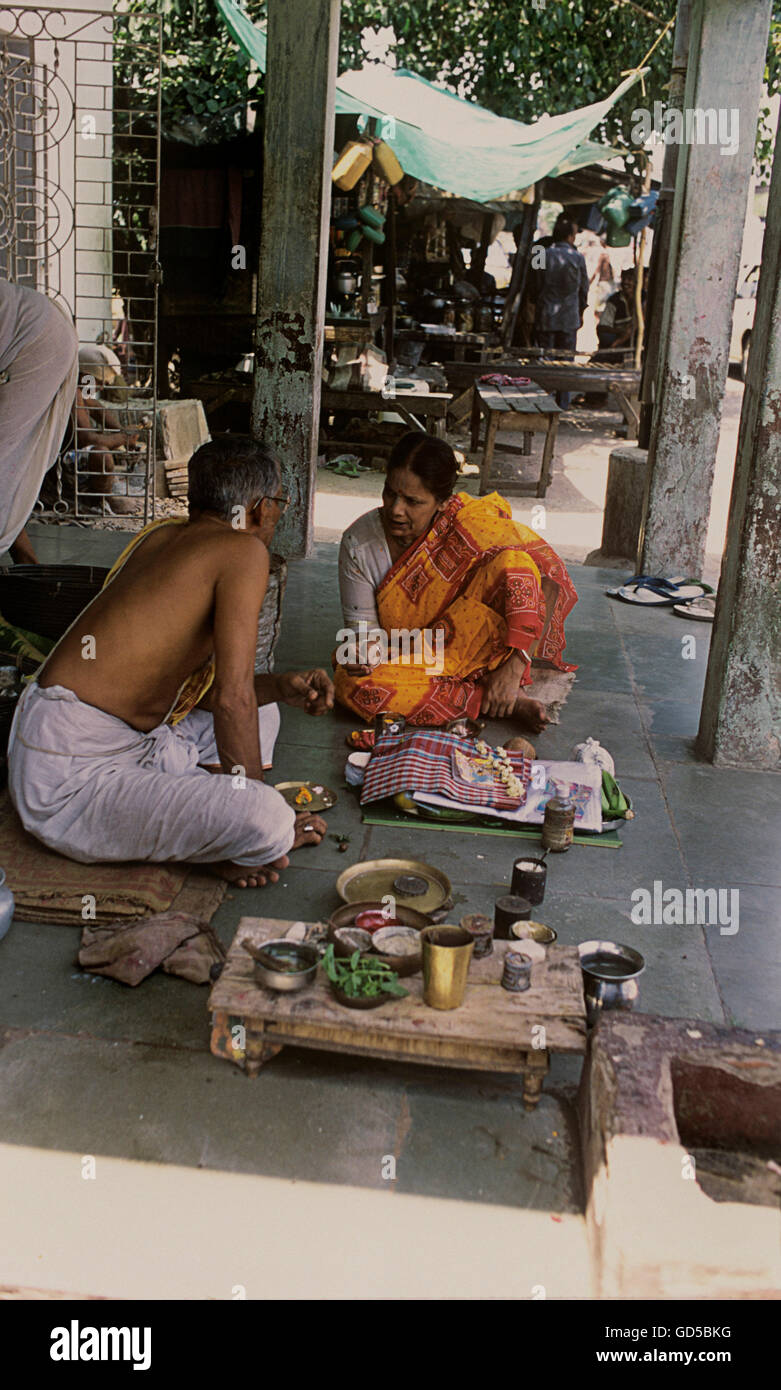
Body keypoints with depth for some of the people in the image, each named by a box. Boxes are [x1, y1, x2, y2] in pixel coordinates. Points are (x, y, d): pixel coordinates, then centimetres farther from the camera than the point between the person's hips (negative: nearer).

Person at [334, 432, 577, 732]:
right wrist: (362, 650, -27)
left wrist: (513, 665, -33)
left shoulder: (471, 522, -19)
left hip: (478, 648, -3)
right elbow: (362, 624, -1)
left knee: (511, 561, -28)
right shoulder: (359, 543, -11)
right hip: (410, 660, 3)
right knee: (351, 684, -31)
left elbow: (549, 576, -26)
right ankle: (494, 701, -23)